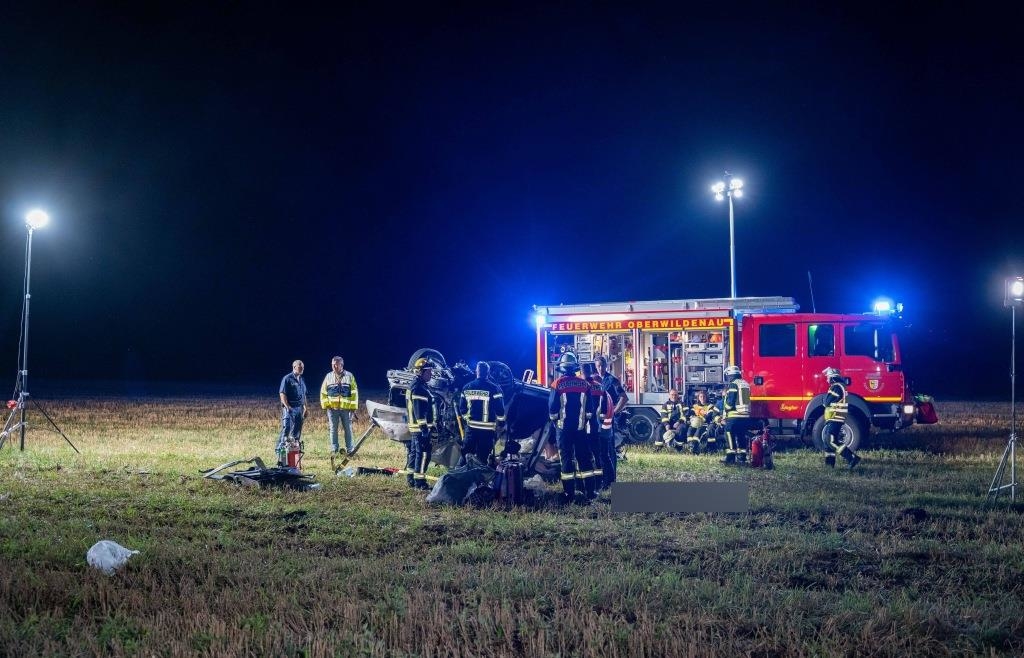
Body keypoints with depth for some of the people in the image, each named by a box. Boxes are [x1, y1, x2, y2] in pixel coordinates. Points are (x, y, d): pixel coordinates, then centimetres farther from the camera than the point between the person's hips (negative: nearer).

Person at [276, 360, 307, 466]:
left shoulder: (302, 380, 18)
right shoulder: (287, 379, -6)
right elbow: (282, 394, -11)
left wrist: (304, 408, 19)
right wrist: (287, 407, -17)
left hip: (299, 409, 8)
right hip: (290, 408, -8)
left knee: (297, 432, 8)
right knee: (286, 429, -16)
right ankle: (280, 451, -19)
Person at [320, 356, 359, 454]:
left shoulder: (349, 376, 3)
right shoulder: (329, 376, 7)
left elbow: (354, 392, 3)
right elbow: (323, 392, 9)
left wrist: (353, 407, -2)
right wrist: (325, 404, -1)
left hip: (346, 408, -1)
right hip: (332, 408, 1)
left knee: (348, 429, 3)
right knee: (333, 429, 4)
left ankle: (349, 449, 11)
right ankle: (334, 449, 11)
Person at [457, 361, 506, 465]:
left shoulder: (466, 388, 4)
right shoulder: (493, 389, -10)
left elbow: (462, 408, 10)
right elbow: (499, 409, -10)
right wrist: (501, 422, 5)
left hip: (471, 427, 4)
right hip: (487, 429, -4)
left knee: (466, 452, 11)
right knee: (483, 456, 1)